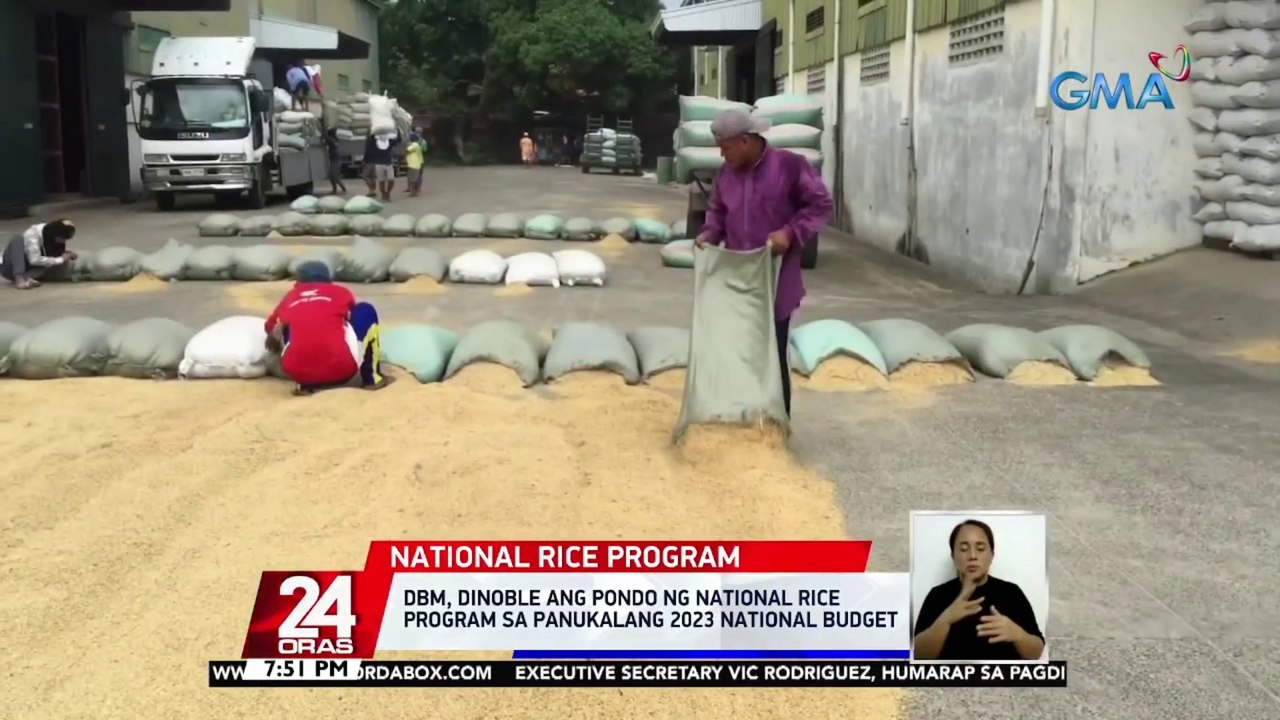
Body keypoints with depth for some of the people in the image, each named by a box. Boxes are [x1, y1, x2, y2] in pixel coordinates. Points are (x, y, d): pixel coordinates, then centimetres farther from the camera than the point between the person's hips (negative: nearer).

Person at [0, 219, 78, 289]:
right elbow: (34, 260, -34)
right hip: (8, 268, -6)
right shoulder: (33, 234, -27)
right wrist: (60, 260, -29)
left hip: (26, 268, 6)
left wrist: (66, 255, -15)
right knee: (18, 239, -32)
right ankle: (19, 279, -45)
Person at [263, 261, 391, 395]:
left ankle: (306, 384, 16)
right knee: (366, 311, 20)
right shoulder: (341, 292, 17)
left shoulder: (290, 297, 20)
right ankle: (371, 378, 16)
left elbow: (272, 329, 24)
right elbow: (354, 319, 32)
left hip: (298, 372, 2)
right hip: (341, 369, -2)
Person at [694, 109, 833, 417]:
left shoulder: (790, 166, -11)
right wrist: (709, 233, 0)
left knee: (774, 354, 2)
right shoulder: (726, 173, 6)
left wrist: (791, 232, -20)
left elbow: (821, 204, -7)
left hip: (776, 282, -5)